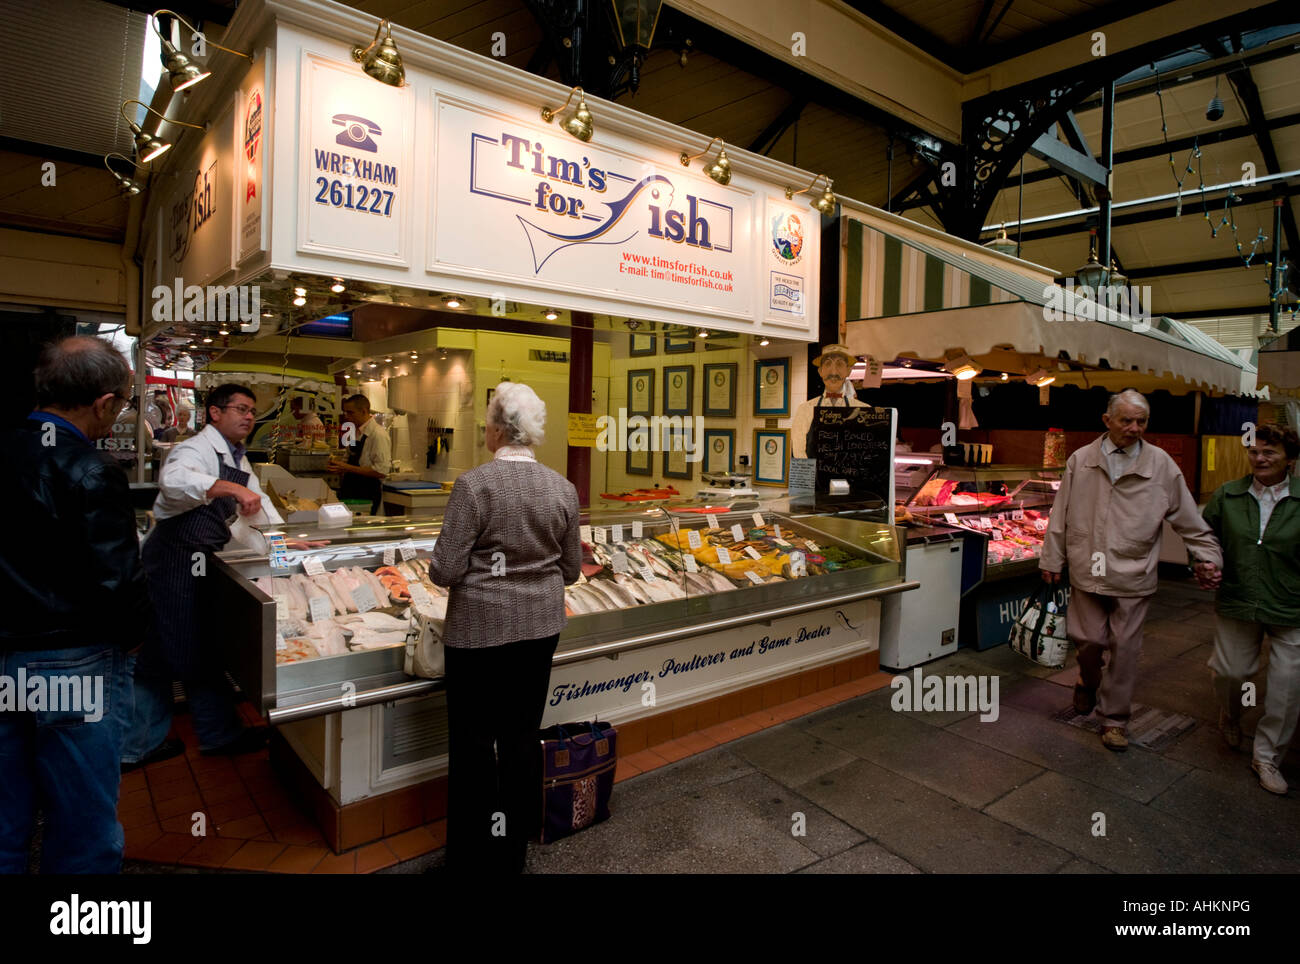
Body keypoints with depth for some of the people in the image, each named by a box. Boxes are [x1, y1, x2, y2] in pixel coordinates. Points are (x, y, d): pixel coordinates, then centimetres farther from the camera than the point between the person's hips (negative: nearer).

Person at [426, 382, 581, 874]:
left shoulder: (473, 484, -16)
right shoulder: (563, 489, -2)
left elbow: (446, 570, -15)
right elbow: (571, 569, 6)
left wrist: (447, 564, 7)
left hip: (480, 629, -4)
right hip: (540, 627, 5)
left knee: (474, 742, 12)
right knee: (522, 738, 17)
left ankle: (472, 856, 27)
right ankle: (513, 855, 33)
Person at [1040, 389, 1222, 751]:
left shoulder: (1162, 465, 1)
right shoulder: (1081, 460, 2)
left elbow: (1188, 519, 7)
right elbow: (1061, 515, 5)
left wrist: (1207, 556, 0)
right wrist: (1052, 559, 6)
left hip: (1133, 575, 0)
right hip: (1088, 569, 0)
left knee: (1125, 648, 5)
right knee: (1089, 639, 5)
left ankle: (1114, 719, 21)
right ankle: (1088, 681, 40)